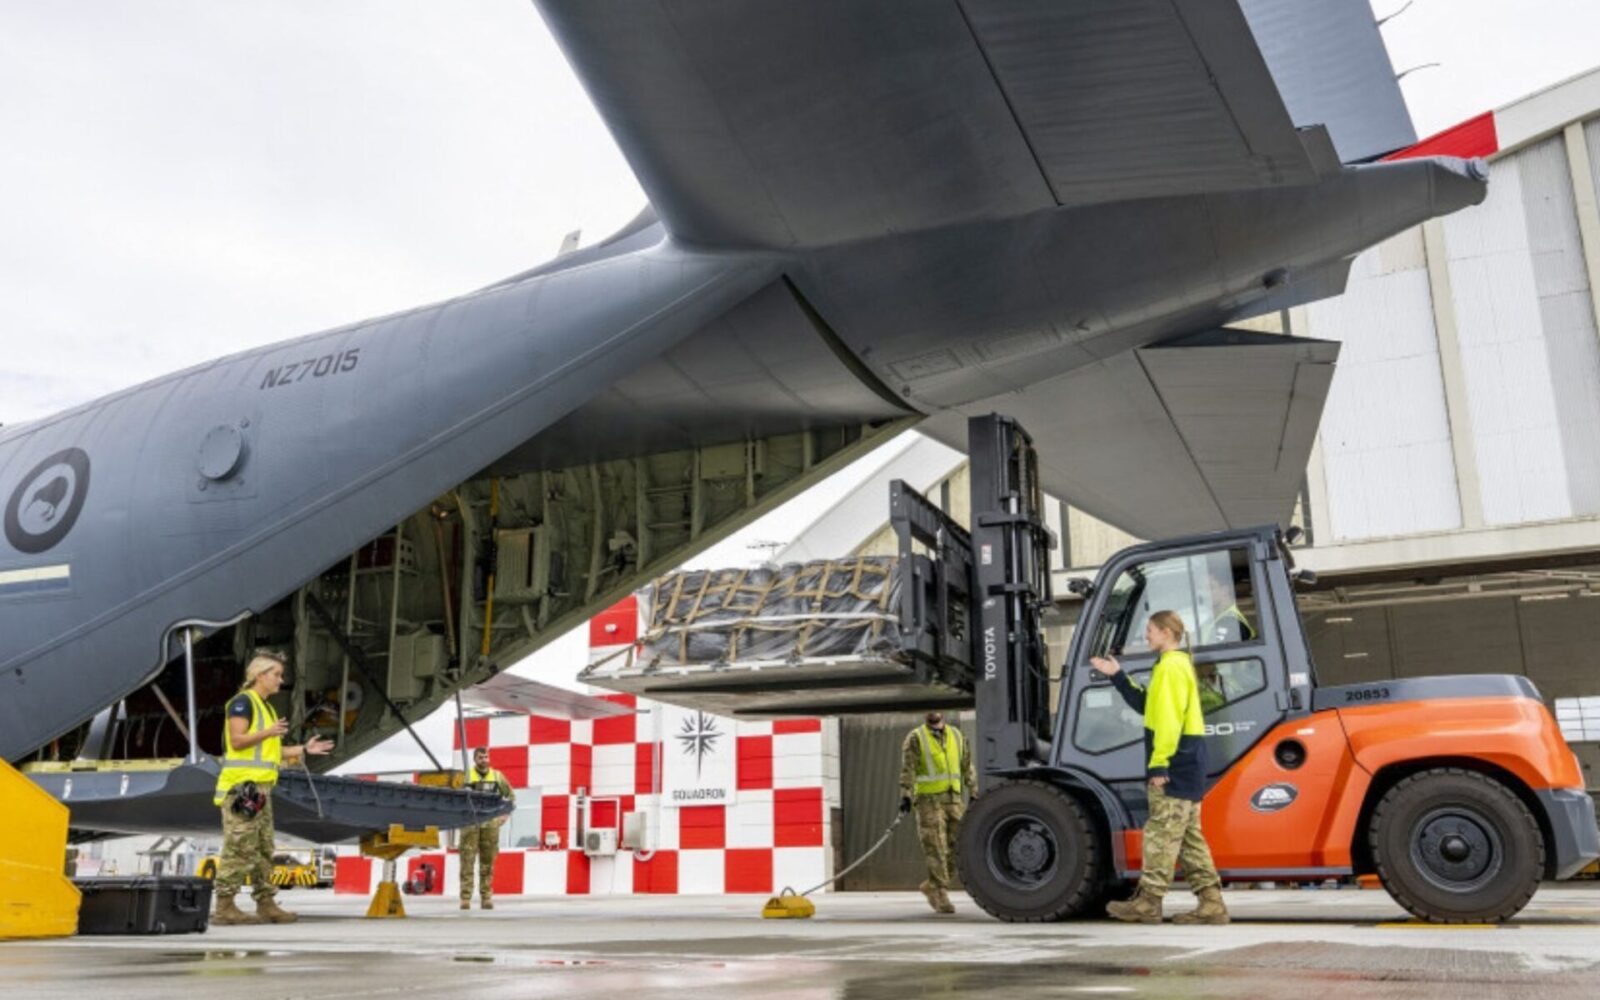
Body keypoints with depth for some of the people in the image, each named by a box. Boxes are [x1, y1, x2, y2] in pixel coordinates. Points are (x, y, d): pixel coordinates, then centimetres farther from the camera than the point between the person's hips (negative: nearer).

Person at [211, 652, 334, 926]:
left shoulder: (265, 707, 23)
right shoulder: (243, 701, -6)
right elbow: (236, 741, -16)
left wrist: (303, 750, 16)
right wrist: (267, 732, -27)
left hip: (260, 788, 10)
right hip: (242, 786, -10)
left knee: (263, 849, 10)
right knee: (239, 848, -10)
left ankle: (266, 905, 14)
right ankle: (224, 907, -8)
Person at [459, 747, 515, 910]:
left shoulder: (497, 776, 11)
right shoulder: (466, 776, 2)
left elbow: (510, 796, 21)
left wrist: (504, 814, 11)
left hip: (491, 824, 3)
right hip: (470, 824, -2)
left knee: (488, 863, 5)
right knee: (467, 861, -5)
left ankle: (486, 897, 9)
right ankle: (465, 898, -2)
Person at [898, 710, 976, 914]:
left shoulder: (957, 736, 13)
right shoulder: (915, 738, -2)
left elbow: (967, 766, 16)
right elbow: (907, 769, -9)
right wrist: (906, 796, -18)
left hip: (954, 799, 5)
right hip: (928, 800, -5)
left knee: (958, 848, 3)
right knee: (936, 849, -7)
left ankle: (931, 887, 20)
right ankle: (940, 895, 2)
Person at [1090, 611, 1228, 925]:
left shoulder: (1170, 666, -12)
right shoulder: (1179, 665, 20)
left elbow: (1169, 720, -19)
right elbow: (1147, 705, 23)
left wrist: (1158, 764, -20)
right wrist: (1117, 676, 23)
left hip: (1176, 766, -10)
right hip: (1187, 766, 10)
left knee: (1161, 833, -6)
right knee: (1189, 836, 11)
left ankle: (1148, 903, -2)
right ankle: (1211, 903, 10)